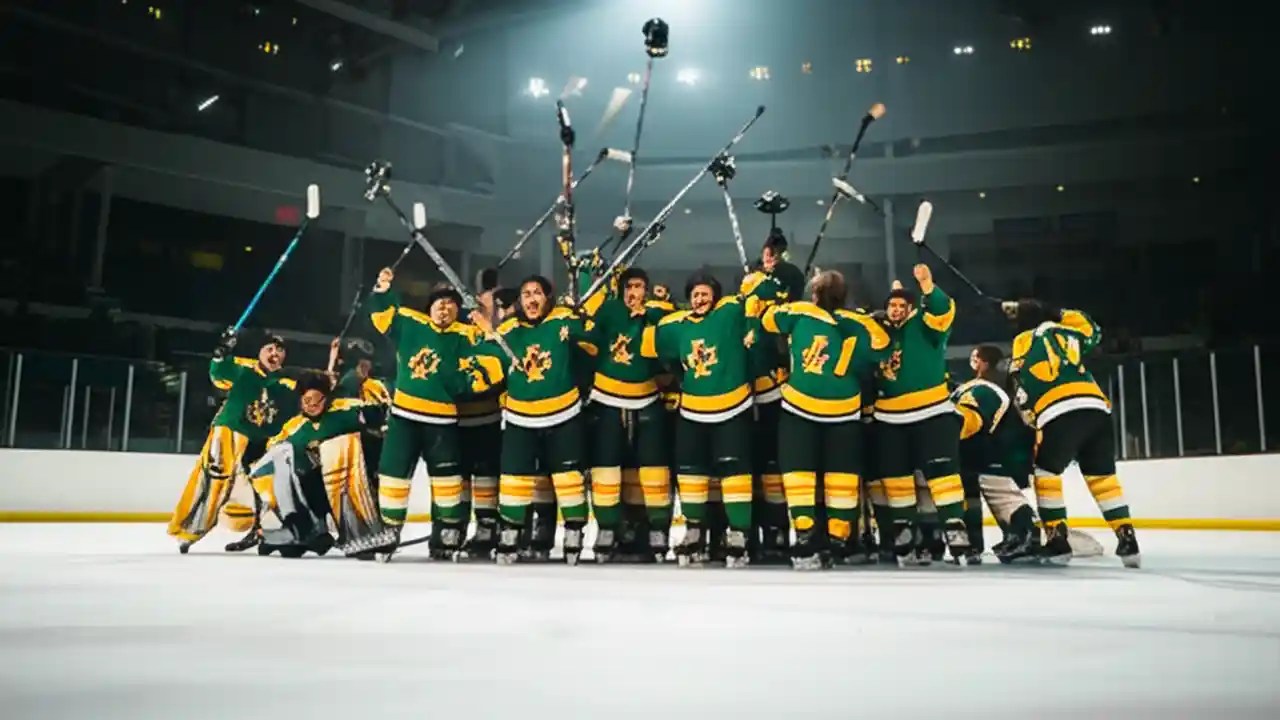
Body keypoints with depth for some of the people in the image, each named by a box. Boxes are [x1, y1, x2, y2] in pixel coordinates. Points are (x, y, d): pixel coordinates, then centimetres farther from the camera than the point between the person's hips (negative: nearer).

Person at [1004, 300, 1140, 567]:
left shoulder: (1024, 341, 10)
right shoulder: (1065, 332, 23)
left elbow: (1023, 387, 3)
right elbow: (1092, 330, 45)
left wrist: (1031, 417, 18)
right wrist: (1058, 313, 44)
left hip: (1060, 414, -5)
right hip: (1096, 408, 5)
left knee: (1046, 473, 9)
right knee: (1103, 476, 14)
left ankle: (1057, 541, 3)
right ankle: (1127, 539, 7)